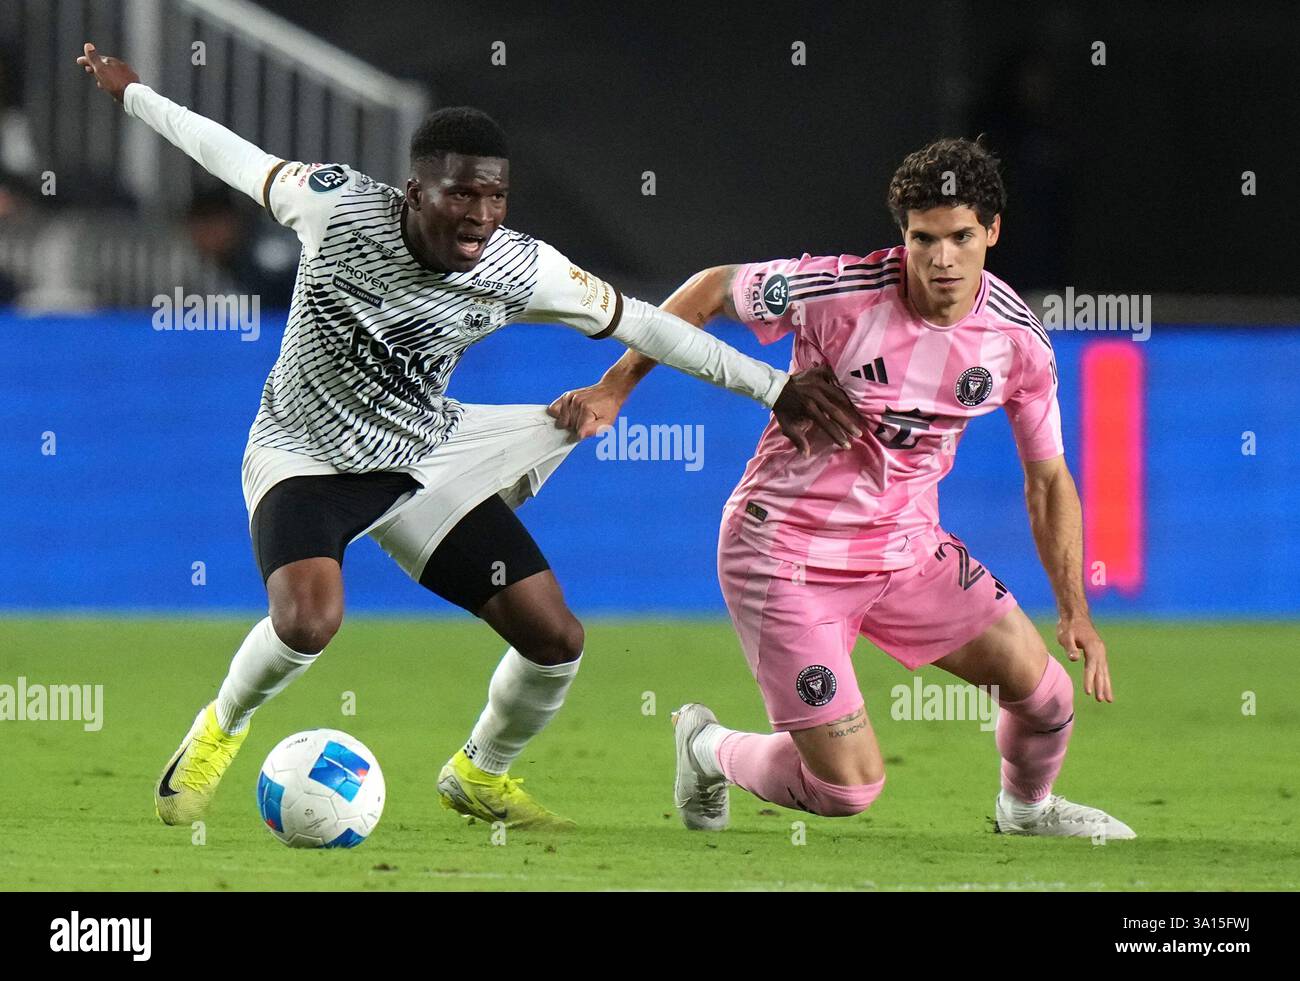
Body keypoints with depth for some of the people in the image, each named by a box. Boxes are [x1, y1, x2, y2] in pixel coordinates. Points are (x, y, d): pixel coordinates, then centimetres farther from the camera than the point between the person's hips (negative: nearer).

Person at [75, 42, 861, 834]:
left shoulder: (518, 270, -18)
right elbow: (234, 155, -6)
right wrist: (132, 93, 7)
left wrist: (774, 388, -6)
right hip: (303, 454, -3)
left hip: (424, 460, 3)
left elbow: (642, 324, -8)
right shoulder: (339, 206, -24)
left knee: (556, 638, -4)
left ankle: (480, 777, 27)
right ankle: (222, 728, 2)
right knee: (309, 620, -32)